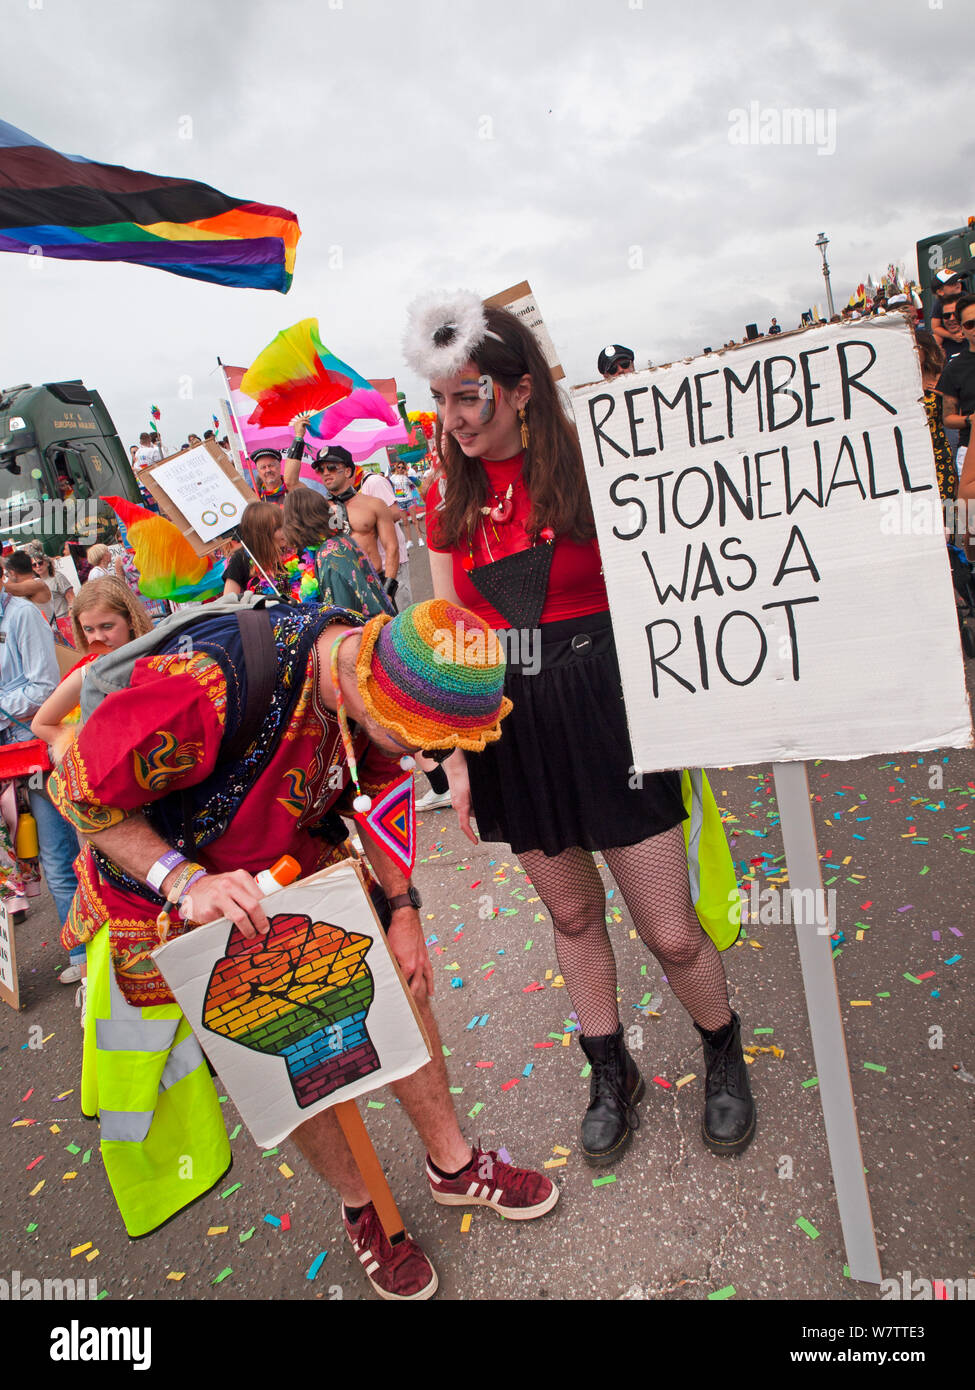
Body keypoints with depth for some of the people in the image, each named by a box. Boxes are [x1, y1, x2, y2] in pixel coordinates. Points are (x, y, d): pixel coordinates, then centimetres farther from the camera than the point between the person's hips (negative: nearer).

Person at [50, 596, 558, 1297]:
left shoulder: (375, 674, -18)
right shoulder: (208, 683, -40)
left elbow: (379, 791, 1)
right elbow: (82, 793, -25)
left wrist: (401, 907, -2)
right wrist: (187, 881, -35)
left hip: (300, 860, 5)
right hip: (166, 890, -5)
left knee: (399, 980, 3)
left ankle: (454, 1165, 27)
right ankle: (361, 1208, 30)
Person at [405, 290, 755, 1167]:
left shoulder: (588, 467, -6)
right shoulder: (448, 499, 5)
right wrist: (455, 753, 4)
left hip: (604, 710, -3)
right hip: (509, 726, 4)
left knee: (671, 933, 3)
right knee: (572, 912, 18)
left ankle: (724, 1054, 36)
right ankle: (612, 1076, 41)